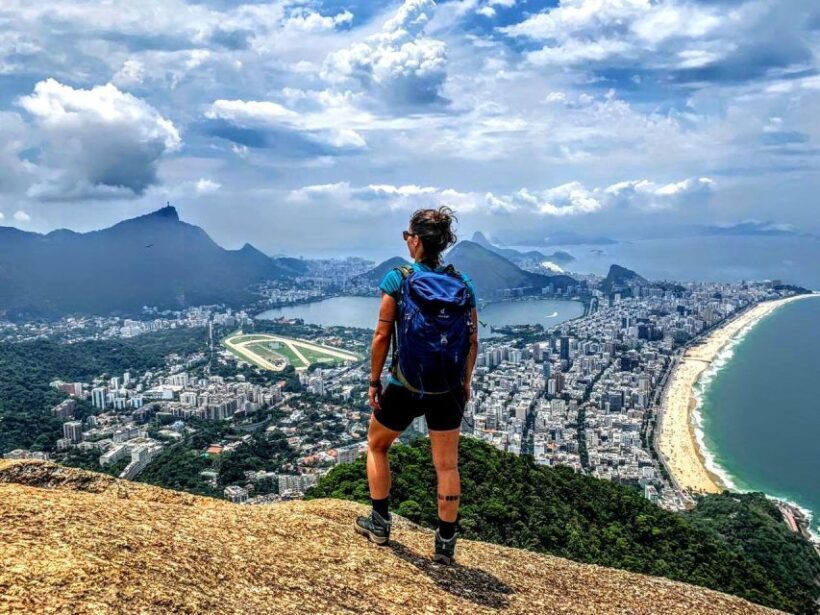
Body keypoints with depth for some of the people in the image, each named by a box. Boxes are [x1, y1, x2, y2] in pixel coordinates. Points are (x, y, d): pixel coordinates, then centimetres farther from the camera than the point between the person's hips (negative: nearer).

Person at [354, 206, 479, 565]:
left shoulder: (397, 280, -11)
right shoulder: (463, 283, -2)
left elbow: (382, 337, -9)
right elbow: (472, 341, 2)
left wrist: (374, 381, 1)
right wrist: (465, 382, 14)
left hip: (404, 387, -2)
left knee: (376, 447, 24)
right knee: (447, 466, 14)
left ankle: (379, 524, 32)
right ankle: (446, 543, 21)